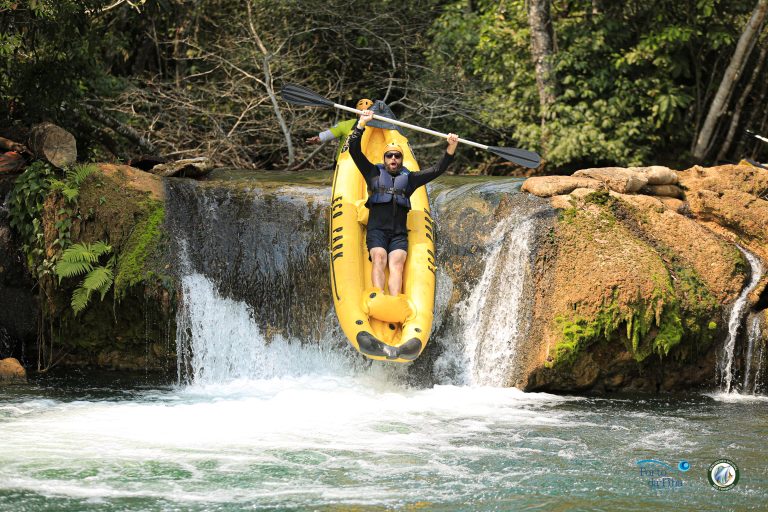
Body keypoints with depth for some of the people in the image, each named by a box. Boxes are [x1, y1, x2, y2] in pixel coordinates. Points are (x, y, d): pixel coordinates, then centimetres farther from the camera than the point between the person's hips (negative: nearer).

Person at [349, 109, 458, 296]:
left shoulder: (409, 178, 23)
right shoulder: (374, 173, 18)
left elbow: (437, 169, 20)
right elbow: (354, 151, 10)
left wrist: (451, 148, 8)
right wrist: (362, 123, 2)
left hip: (399, 233, 1)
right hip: (377, 229, -1)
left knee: (396, 264, -22)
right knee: (379, 260, -26)